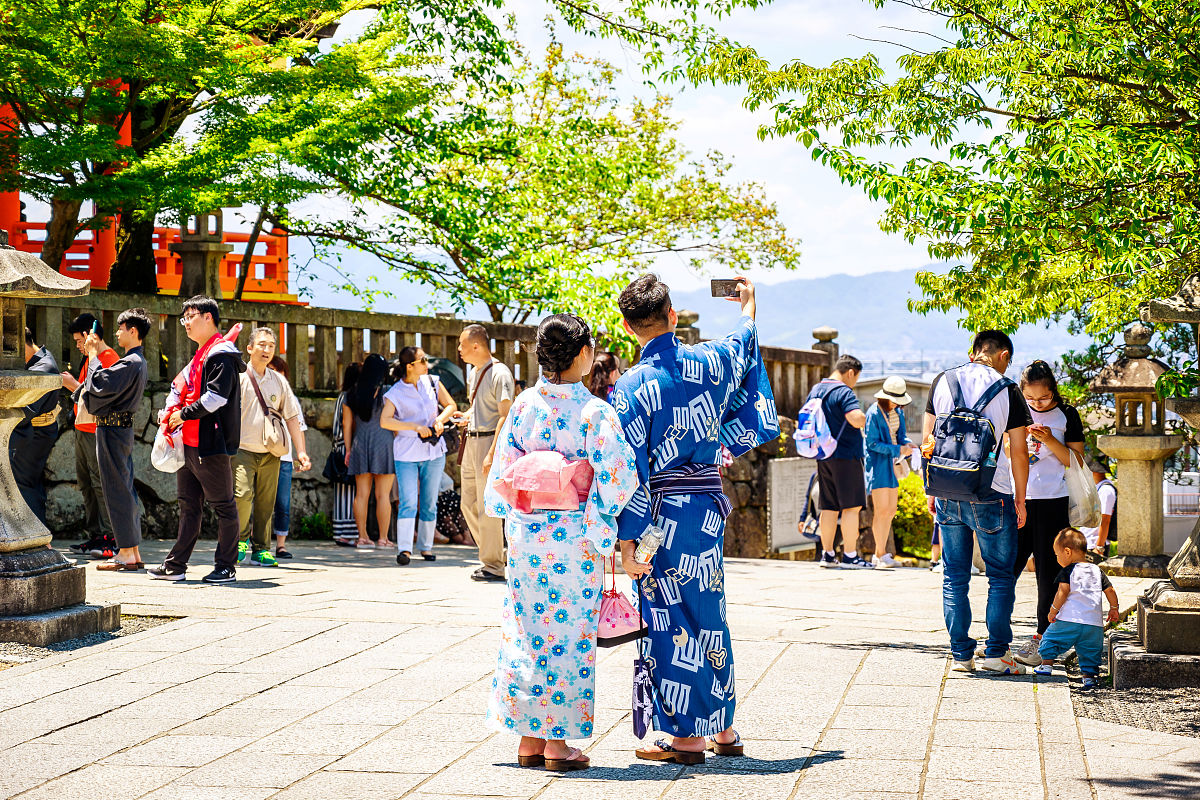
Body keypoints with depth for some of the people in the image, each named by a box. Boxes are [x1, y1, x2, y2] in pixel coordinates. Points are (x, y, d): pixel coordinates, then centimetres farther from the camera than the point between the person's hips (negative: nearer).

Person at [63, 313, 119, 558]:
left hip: (98, 432, -10)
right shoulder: (90, 358, 18)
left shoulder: (109, 358, -12)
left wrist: (75, 385, -15)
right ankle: (94, 536, 16)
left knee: (101, 484, -11)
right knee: (85, 484, 11)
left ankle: (110, 539, -11)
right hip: (83, 428, 10)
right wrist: (71, 385, 9)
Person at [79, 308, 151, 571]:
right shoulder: (140, 362, 14)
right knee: (126, 489, 12)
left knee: (117, 490, -7)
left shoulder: (131, 363, -18)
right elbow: (112, 386, 16)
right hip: (123, 428, 10)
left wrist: (93, 355, -10)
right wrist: (97, 352, 14)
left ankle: (126, 553, -5)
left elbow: (100, 385, -22)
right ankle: (133, 552, 15)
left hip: (113, 429, -10)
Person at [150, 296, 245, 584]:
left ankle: (226, 567, 3)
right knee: (189, 506, 12)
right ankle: (175, 565, 16)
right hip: (189, 442, 10)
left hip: (211, 444, -10)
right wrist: (171, 411, 6)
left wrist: (183, 414, -13)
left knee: (223, 506, -1)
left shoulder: (221, 355, -11)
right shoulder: (200, 356, 20)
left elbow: (216, 396, -21)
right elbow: (180, 387, 27)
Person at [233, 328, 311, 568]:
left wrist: (301, 451, 8)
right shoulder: (238, 377, -2)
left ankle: (261, 549, 14)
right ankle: (241, 540, 2)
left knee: (266, 503, 4)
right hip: (242, 449, -4)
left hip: (270, 453, 4)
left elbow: (292, 417, 14)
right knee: (243, 494, -19)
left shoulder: (279, 381, 12)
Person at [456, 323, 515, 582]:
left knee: (487, 507, -6)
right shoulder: (473, 373, 15)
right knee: (469, 505, 11)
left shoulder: (499, 374, -13)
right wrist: (466, 417, 9)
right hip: (471, 441, 9)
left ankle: (493, 566, 1)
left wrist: (492, 453, -24)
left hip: (490, 440, -9)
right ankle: (494, 555, 21)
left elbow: (506, 416, -19)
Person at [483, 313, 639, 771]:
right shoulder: (594, 412, -12)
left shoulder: (523, 405, 0)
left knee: (528, 629, 11)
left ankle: (529, 738, 16)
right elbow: (618, 478, -15)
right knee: (570, 632, 4)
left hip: (526, 534, 4)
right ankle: (558, 743, 7)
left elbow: (501, 473, 6)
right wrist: (600, 527, -2)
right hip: (575, 538, -4)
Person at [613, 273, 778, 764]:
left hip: (663, 515, -5)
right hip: (709, 506, 6)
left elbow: (630, 471, -15)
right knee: (708, 615, 15)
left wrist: (627, 540, -11)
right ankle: (724, 729, 23)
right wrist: (748, 302, 46)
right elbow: (746, 340, 25)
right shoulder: (711, 363, 0)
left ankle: (687, 736, 6)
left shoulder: (632, 387, -14)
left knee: (669, 620, 3)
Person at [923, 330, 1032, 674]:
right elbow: (1019, 453, -4)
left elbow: (927, 440, 6)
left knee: (954, 577, 10)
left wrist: (932, 489, 13)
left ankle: (961, 654, 9)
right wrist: (1020, 500, 5)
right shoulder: (1006, 390, -4)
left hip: (948, 494, 3)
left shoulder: (943, 381, 4)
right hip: (992, 495, -3)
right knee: (1001, 577, 9)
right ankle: (996, 652, 5)